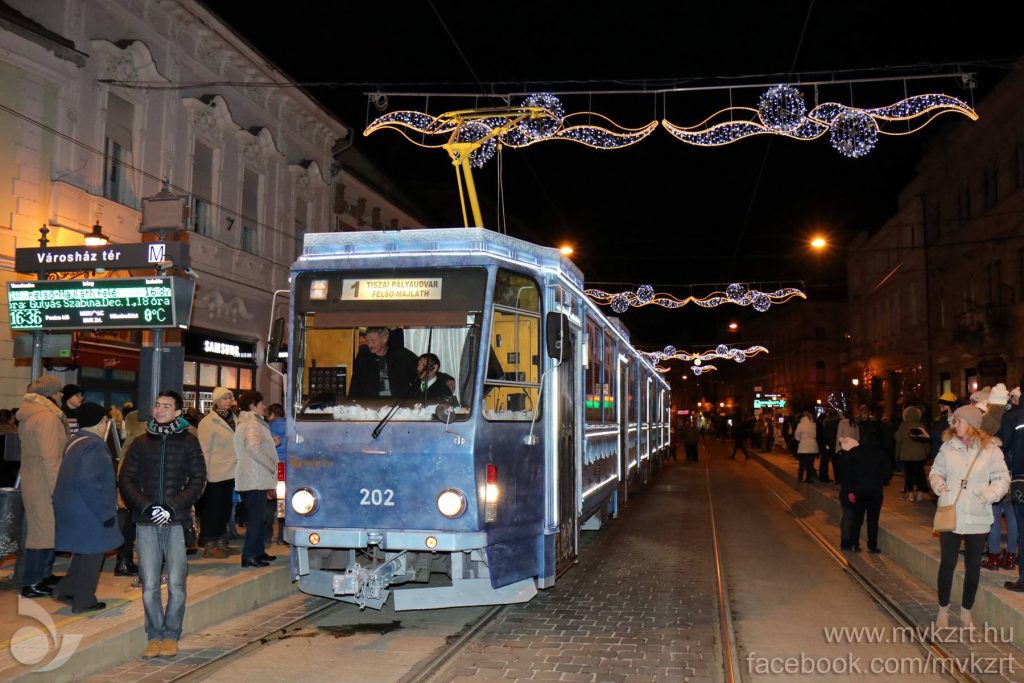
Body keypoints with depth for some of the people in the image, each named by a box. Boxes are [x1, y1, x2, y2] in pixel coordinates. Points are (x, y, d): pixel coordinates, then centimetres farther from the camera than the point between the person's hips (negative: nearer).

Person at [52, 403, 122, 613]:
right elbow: (87, 482, -28)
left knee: (84, 552, 22)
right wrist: (106, 512, -21)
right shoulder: (94, 447, -19)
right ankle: (84, 601, 11)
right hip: (86, 511, -9)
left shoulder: (75, 443, 12)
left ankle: (65, 589, 25)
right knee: (92, 554, 3)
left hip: (71, 507, 9)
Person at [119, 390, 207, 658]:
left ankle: (171, 636, 12)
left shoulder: (188, 442, 6)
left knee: (176, 583, -1)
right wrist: (146, 506, -8)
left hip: (177, 523, -1)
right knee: (149, 584, 2)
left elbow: (198, 479, 2)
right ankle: (155, 636, 14)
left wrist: (173, 508, -10)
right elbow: (126, 480, 7)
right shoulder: (140, 443, 11)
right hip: (146, 524, 2)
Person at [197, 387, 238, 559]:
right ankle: (209, 546, 7)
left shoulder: (232, 419, 12)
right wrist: (204, 474, -16)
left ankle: (221, 543, 22)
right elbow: (204, 450, -12)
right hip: (215, 474, -7)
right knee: (212, 510, 0)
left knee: (225, 509, 13)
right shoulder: (208, 422, -9)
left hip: (230, 472, 7)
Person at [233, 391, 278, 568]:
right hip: (255, 480, -10)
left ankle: (258, 552, 22)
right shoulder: (253, 425, -12)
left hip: (247, 479, 10)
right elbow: (253, 447, -31)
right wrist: (272, 465, -21)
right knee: (256, 517, -8)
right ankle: (249, 555, -6)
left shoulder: (245, 424, 21)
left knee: (257, 517, 15)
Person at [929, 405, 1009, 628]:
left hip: (977, 518, 0)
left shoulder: (991, 450, -6)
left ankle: (966, 612, 27)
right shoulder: (948, 446, 0)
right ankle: (943, 610, 23)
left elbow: (1002, 479, -3)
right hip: (950, 515, 1)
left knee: (973, 566, 11)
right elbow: (936, 471, 10)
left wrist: (988, 495, -18)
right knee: (947, 563, 7)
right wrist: (939, 485, -10)